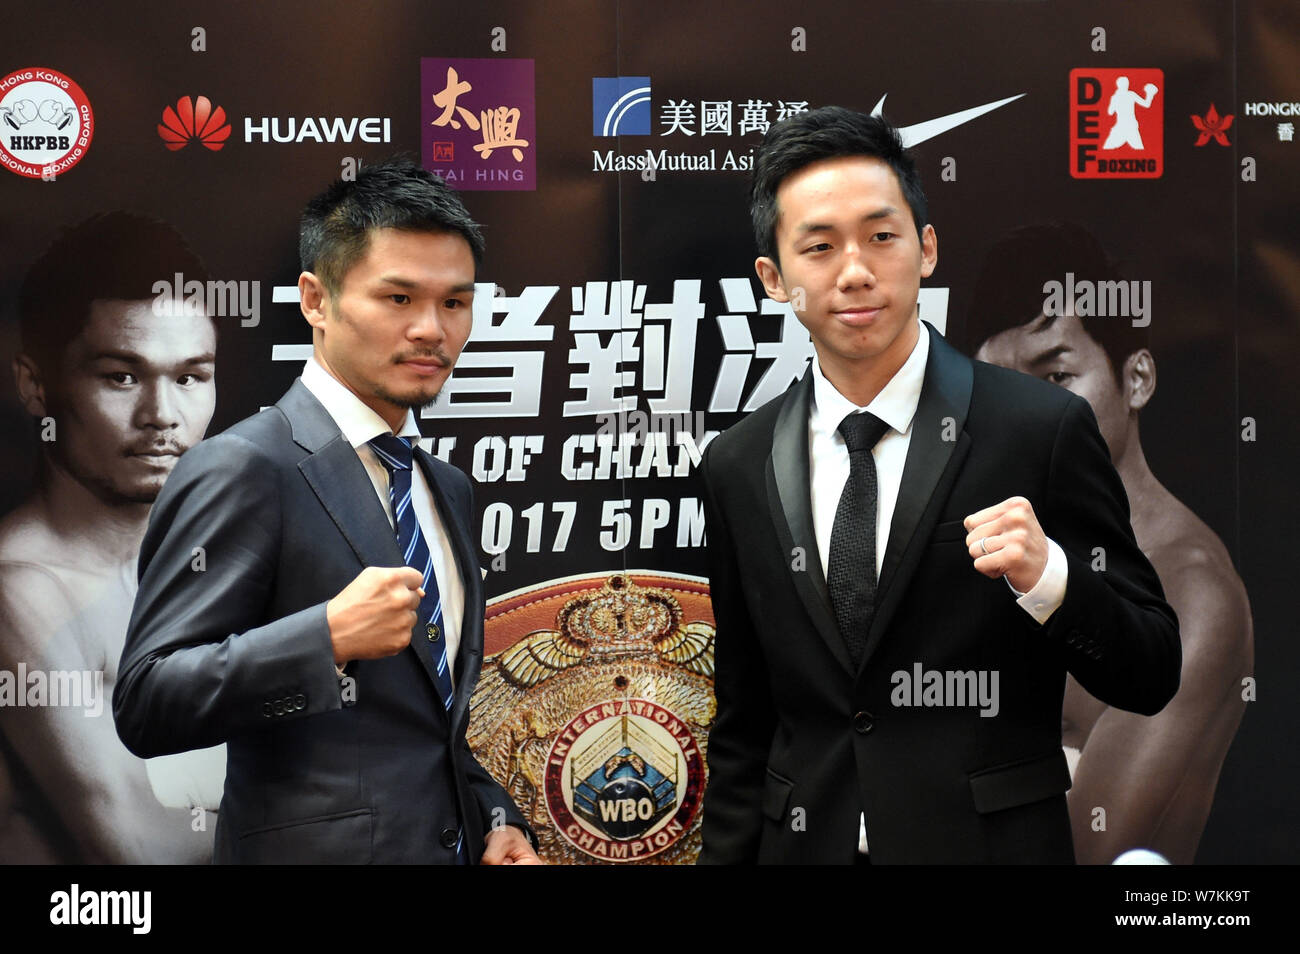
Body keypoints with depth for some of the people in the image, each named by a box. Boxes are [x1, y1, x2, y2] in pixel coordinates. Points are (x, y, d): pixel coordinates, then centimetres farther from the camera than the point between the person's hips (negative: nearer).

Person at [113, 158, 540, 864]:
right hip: (319, 847, -7)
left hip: (458, 849, 7)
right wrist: (329, 638, -29)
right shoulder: (240, 471, -14)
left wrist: (496, 818, 4)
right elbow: (145, 706, -19)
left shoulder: (447, 488, 10)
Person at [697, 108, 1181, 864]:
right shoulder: (738, 467, 1)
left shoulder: (1044, 428, -10)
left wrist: (1047, 575, -24)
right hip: (803, 842, 3)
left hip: (994, 842, -3)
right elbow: (743, 724, 7)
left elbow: (1150, 678, -8)